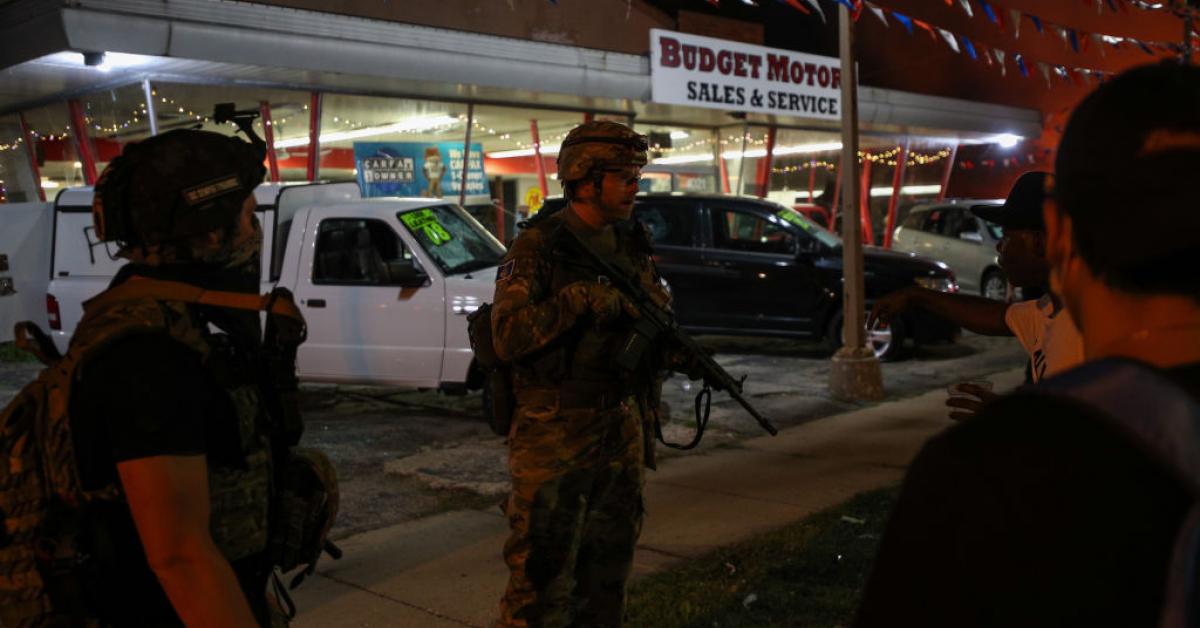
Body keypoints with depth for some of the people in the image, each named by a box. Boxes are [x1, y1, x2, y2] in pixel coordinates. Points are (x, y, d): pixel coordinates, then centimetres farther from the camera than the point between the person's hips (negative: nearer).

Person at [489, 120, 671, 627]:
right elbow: (507, 337, -20)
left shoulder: (633, 245, 9)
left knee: (608, 572, 18)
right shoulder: (538, 248, -11)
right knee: (541, 580, -1)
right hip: (554, 434, -6)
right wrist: (579, 299, -27)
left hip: (623, 428, 7)